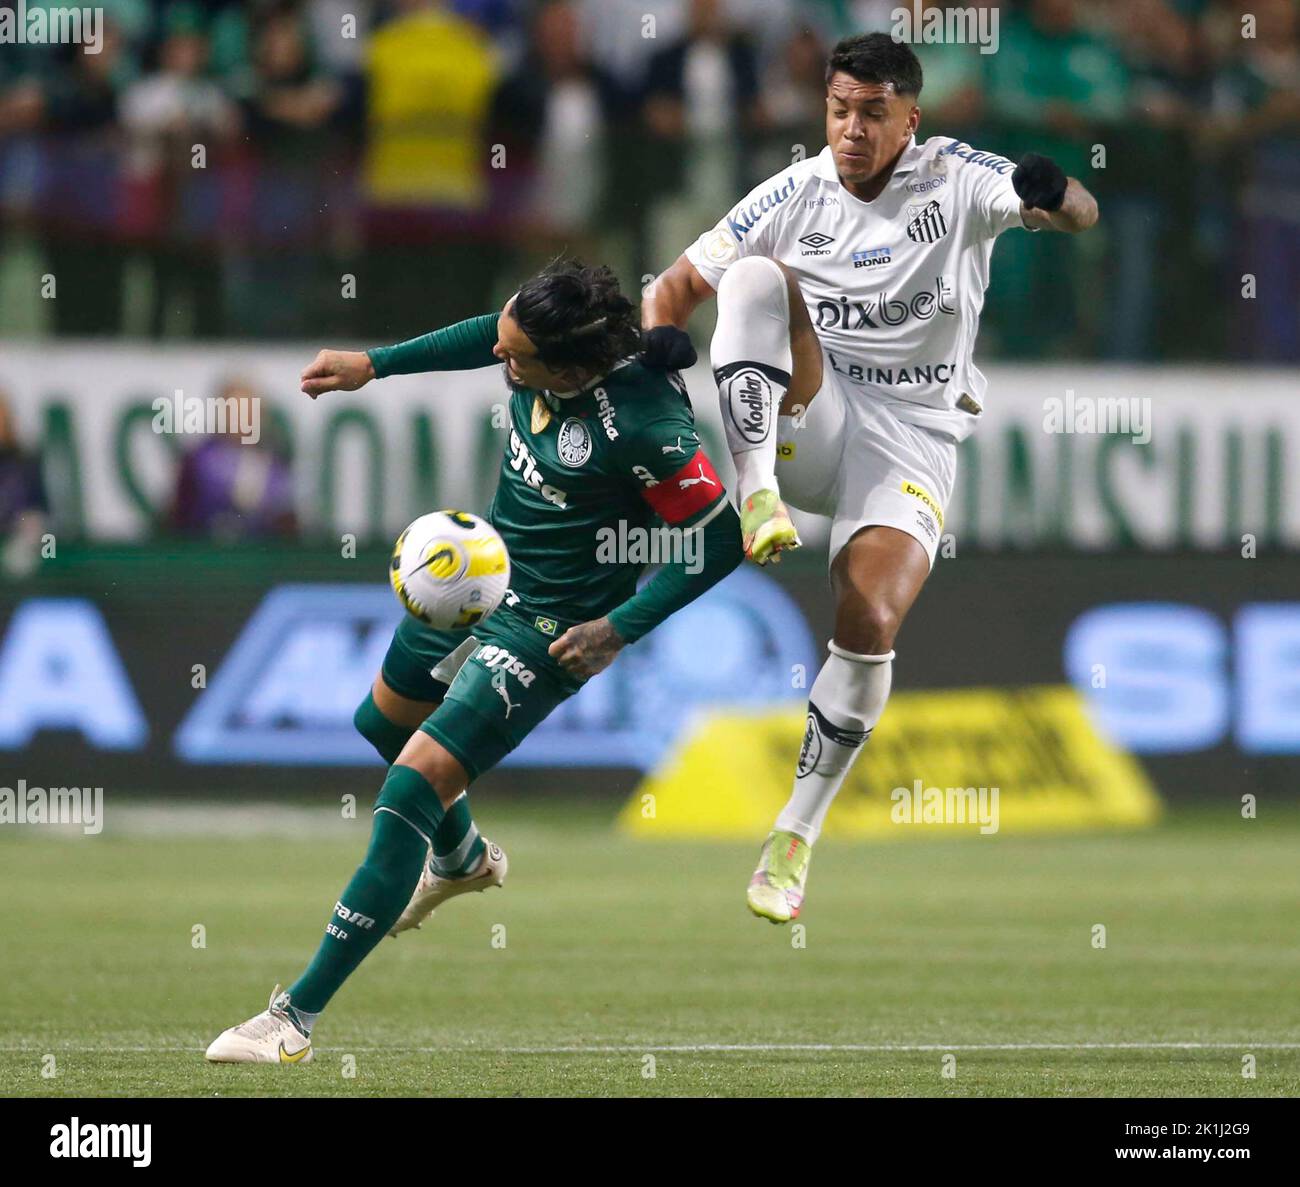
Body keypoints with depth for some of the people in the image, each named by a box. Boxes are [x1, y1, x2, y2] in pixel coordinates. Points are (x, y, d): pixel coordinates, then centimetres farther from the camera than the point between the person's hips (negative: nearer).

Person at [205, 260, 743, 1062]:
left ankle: (298, 1018, -9)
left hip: (545, 630, -8)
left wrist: (619, 629, -22)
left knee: (411, 789, -15)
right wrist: (374, 365, 10)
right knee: (384, 724, 27)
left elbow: (720, 539, -24)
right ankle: (464, 861, 60)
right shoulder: (538, 338, -16)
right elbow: (485, 337, 10)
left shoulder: (644, 426, -35)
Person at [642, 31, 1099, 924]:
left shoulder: (956, 181, -5)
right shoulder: (796, 196, 1)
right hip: (809, 416, 2)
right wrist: (661, 333, -19)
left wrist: (1057, 197, -46)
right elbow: (676, 287, 6)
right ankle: (759, 499, -33)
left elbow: (1078, 215, -20)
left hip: (910, 440, -1)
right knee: (758, 275, -23)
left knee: (869, 625, -21)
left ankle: (797, 836, -3)